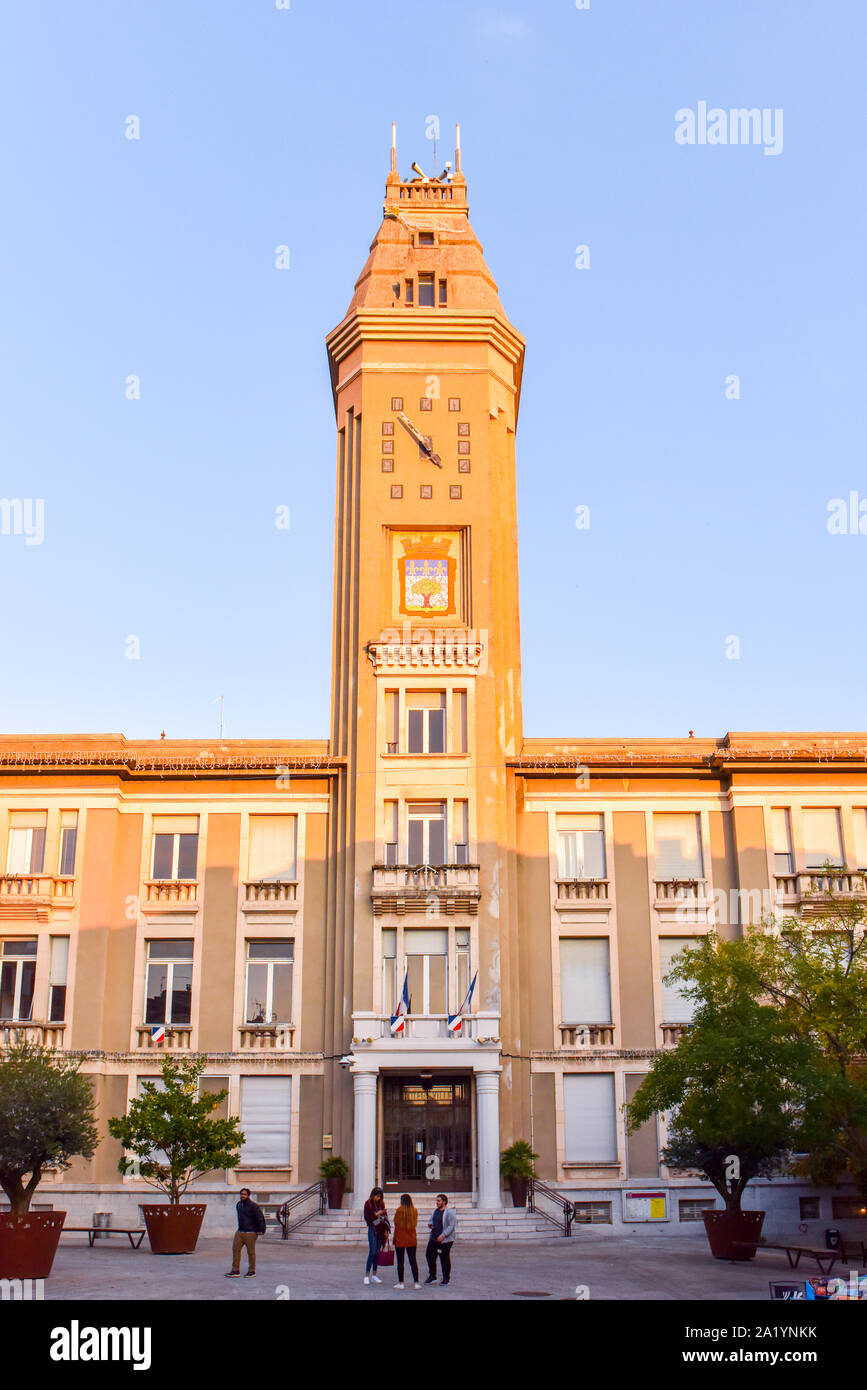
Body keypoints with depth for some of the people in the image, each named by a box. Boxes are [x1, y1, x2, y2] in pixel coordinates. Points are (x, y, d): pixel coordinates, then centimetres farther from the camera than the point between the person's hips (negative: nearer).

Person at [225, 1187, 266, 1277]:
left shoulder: (253, 1206, -13)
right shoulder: (238, 1205, 11)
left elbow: (260, 1218, -12)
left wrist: (260, 1230, -12)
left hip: (250, 1233, -7)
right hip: (239, 1232, 7)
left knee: (251, 1252, 1)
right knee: (235, 1249, -1)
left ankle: (251, 1271, 12)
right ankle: (235, 1271, 3)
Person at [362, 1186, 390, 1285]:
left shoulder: (381, 1203, 10)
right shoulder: (368, 1203, -4)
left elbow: (385, 1217, 14)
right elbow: (366, 1217, -7)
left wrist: (386, 1230, 7)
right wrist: (376, 1215, -18)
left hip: (381, 1230, 5)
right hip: (372, 1230, -5)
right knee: (372, 1252, -10)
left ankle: (374, 1275, 13)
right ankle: (367, 1275, -5)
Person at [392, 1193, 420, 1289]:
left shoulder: (399, 1210, -11)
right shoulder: (414, 1211, -1)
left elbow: (396, 1223, -6)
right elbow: (415, 1223, 7)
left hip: (400, 1239, -3)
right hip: (412, 1239, 3)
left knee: (400, 1262, 5)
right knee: (413, 1261, 8)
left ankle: (401, 1283, 7)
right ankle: (416, 1283, 8)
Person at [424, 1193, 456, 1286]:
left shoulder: (449, 1213, -12)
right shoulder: (436, 1211, 14)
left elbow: (451, 1226, -17)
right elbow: (431, 1220, 25)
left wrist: (443, 1235, -24)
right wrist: (430, 1224, 1)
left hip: (445, 1240, -8)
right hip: (433, 1239, 8)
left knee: (445, 1259, 0)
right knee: (429, 1256, 8)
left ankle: (446, 1279, 14)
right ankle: (432, 1277, 21)